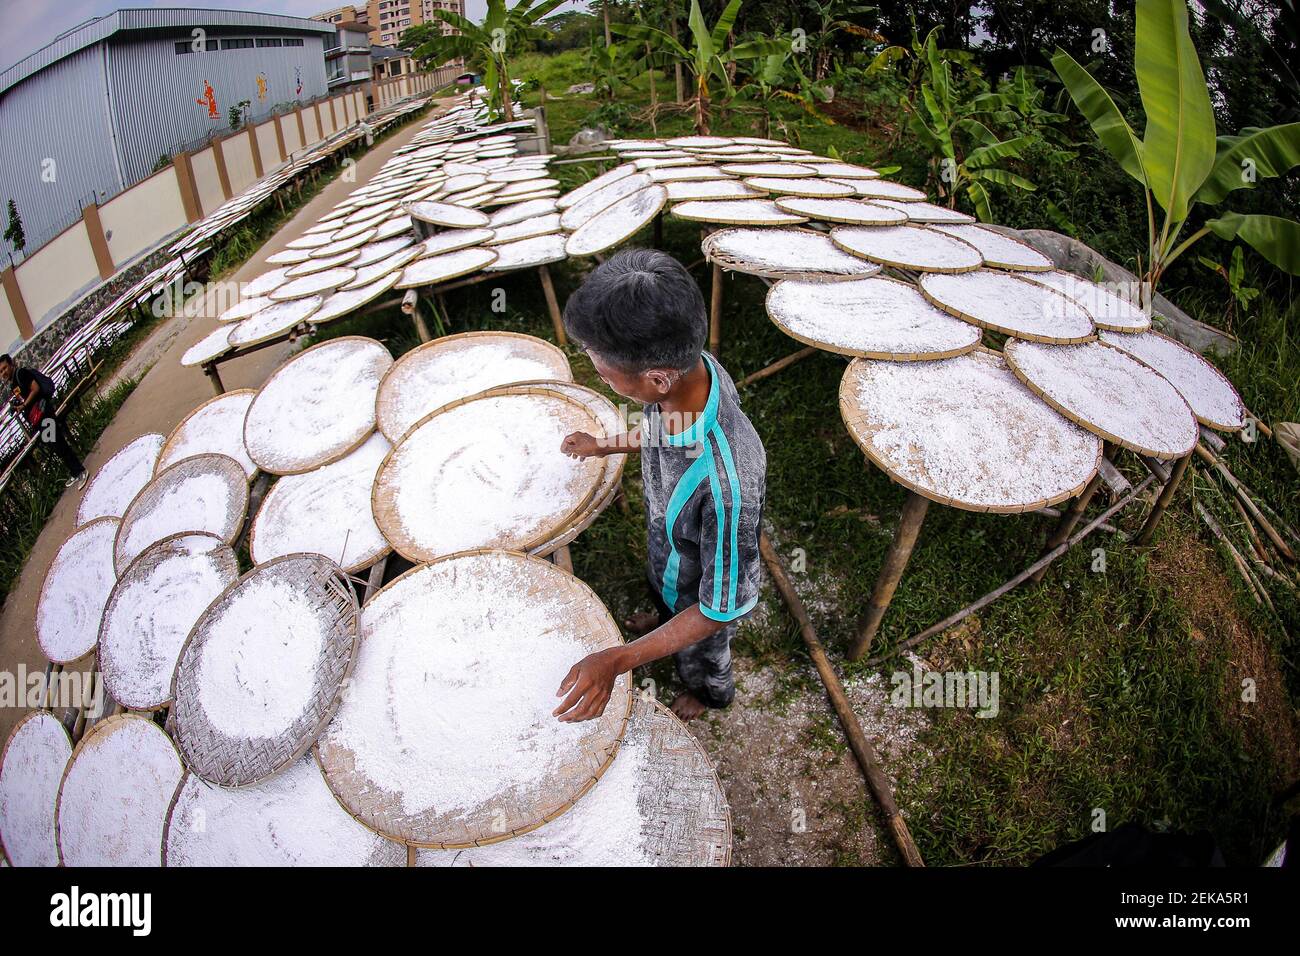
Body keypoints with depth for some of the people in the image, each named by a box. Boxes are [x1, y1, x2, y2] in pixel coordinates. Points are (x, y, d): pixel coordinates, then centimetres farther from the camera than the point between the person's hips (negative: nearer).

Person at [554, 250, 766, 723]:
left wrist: (616, 661, -38)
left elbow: (720, 611, -36)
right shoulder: (691, 367, -29)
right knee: (661, 591, 39)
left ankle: (712, 692, 65)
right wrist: (604, 445, 8)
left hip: (703, 599, -5)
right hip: (667, 547, 5)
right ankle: (664, 618, 74)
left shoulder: (726, 483, -51)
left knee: (700, 653, 30)